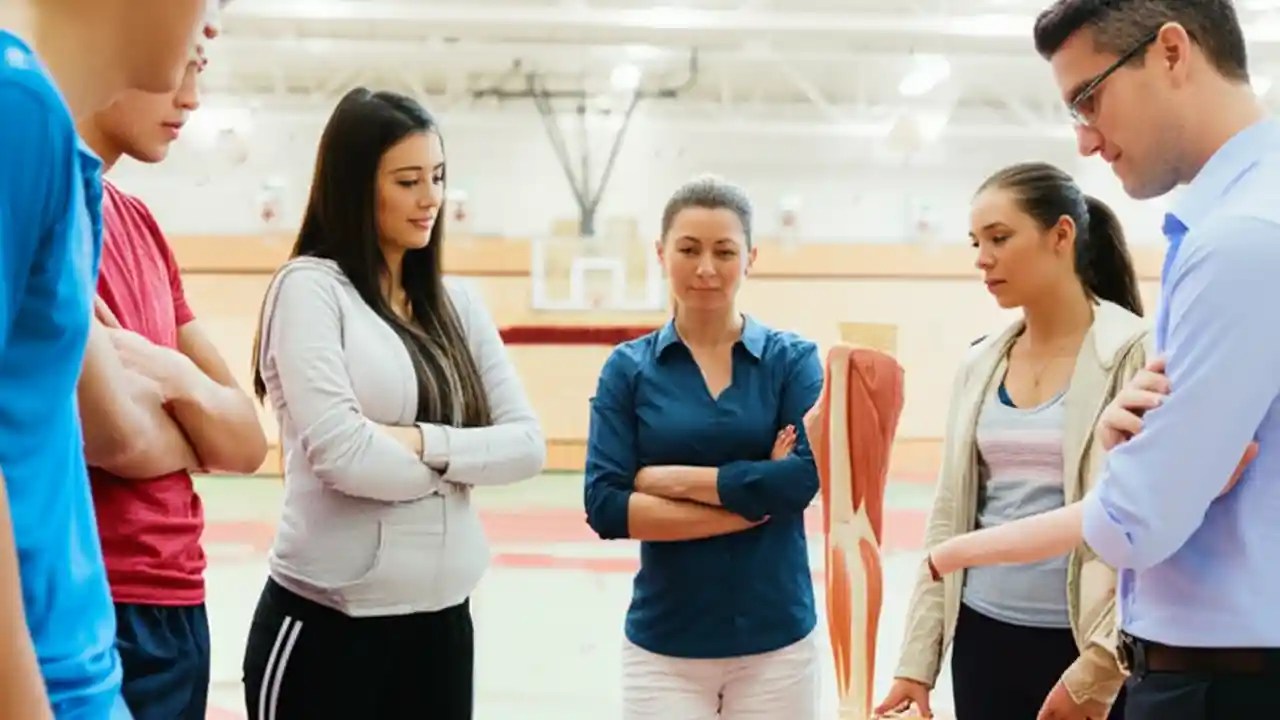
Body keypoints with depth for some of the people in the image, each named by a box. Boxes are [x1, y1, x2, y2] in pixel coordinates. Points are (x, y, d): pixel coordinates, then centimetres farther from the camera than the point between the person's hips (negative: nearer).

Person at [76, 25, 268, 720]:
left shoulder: (139, 222, 12)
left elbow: (248, 443, 9)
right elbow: (120, 437, -22)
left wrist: (173, 376, -11)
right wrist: (194, 426, -1)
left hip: (178, 606, 8)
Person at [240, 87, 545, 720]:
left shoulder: (457, 305, 10)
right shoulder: (310, 286, -8)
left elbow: (527, 444, 2)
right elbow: (341, 453, -19)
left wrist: (425, 442, -14)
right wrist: (460, 467, -4)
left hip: (442, 624, 6)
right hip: (328, 626, -6)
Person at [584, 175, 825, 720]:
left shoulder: (793, 359, -1)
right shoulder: (629, 367, -1)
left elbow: (805, 478, -15)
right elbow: (605, 507, -11)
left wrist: (670, 478, -13)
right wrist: (753, 498, -14)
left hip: (777, 641, 0)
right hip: (663, 643, 0)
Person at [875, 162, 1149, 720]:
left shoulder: (1137, 353, -9)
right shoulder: (980, 364, 8)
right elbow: (949, 517, 9)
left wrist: (1098, 667, -16)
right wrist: (918, 659, 7)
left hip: (1093, 647, -5)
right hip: (984, 637, 5)